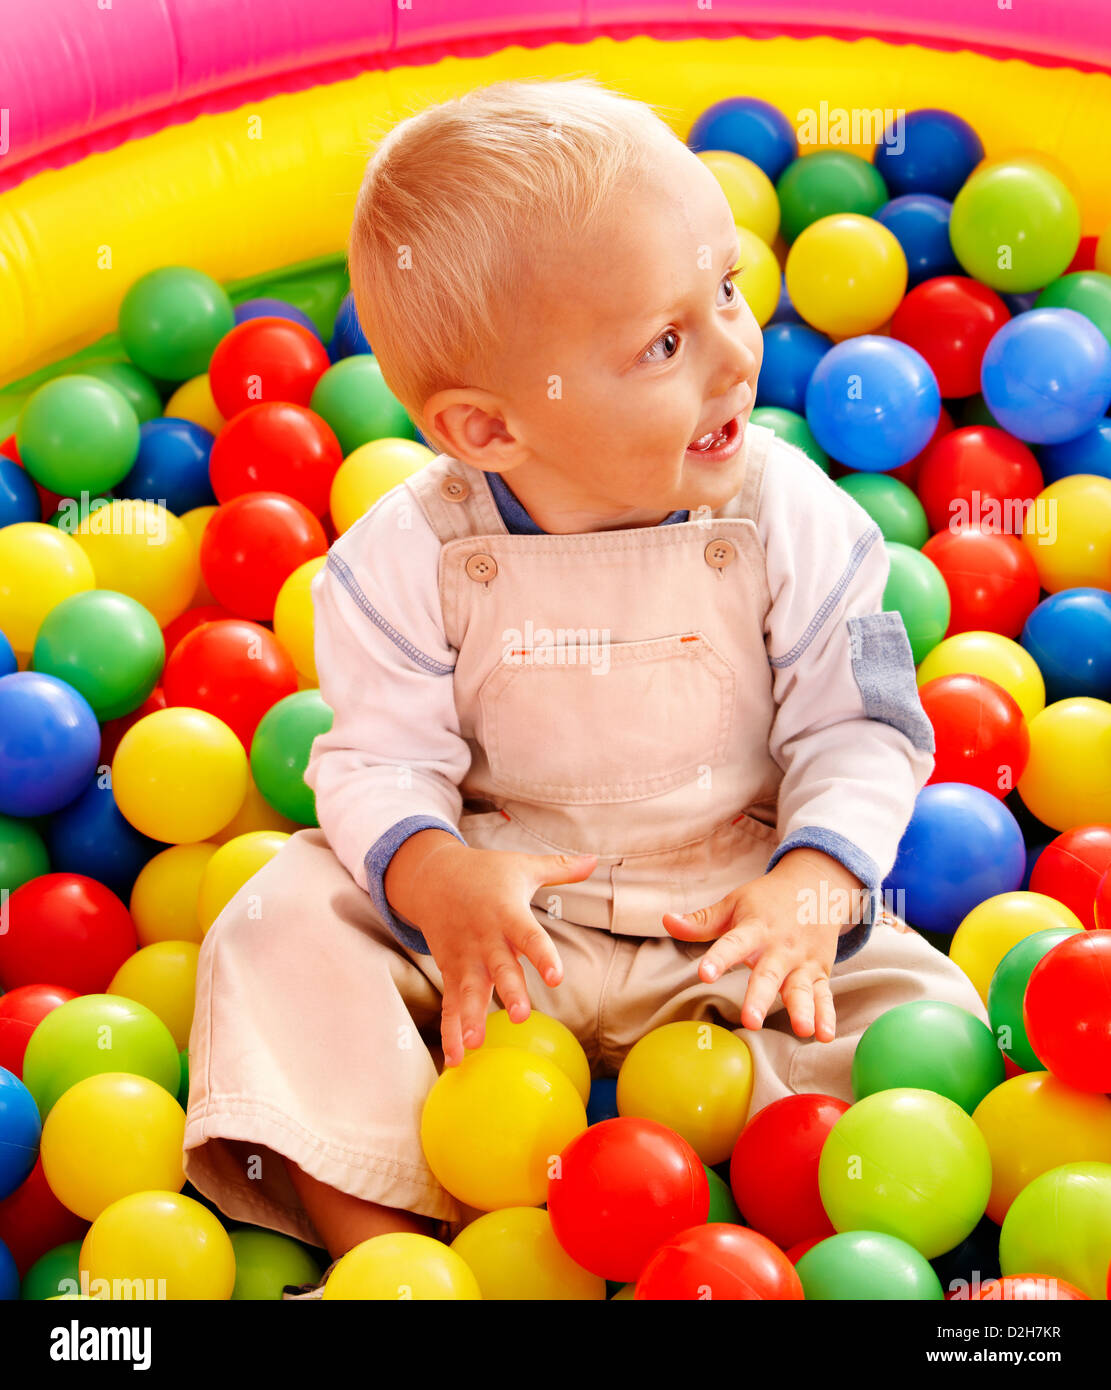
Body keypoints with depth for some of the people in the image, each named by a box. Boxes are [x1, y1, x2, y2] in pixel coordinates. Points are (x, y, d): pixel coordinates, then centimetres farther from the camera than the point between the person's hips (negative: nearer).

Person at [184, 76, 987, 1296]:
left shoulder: (788, 518, -11)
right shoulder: (414, 556, -13)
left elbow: (859, 727, -6)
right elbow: (380, 756, -9)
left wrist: (814, 882, -24)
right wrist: (433, 875, -31)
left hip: (727, 915, 0)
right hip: (495, 908, 0)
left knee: (923, 1013, -21)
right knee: (280, 932, -18)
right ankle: (382, 1238, -18)